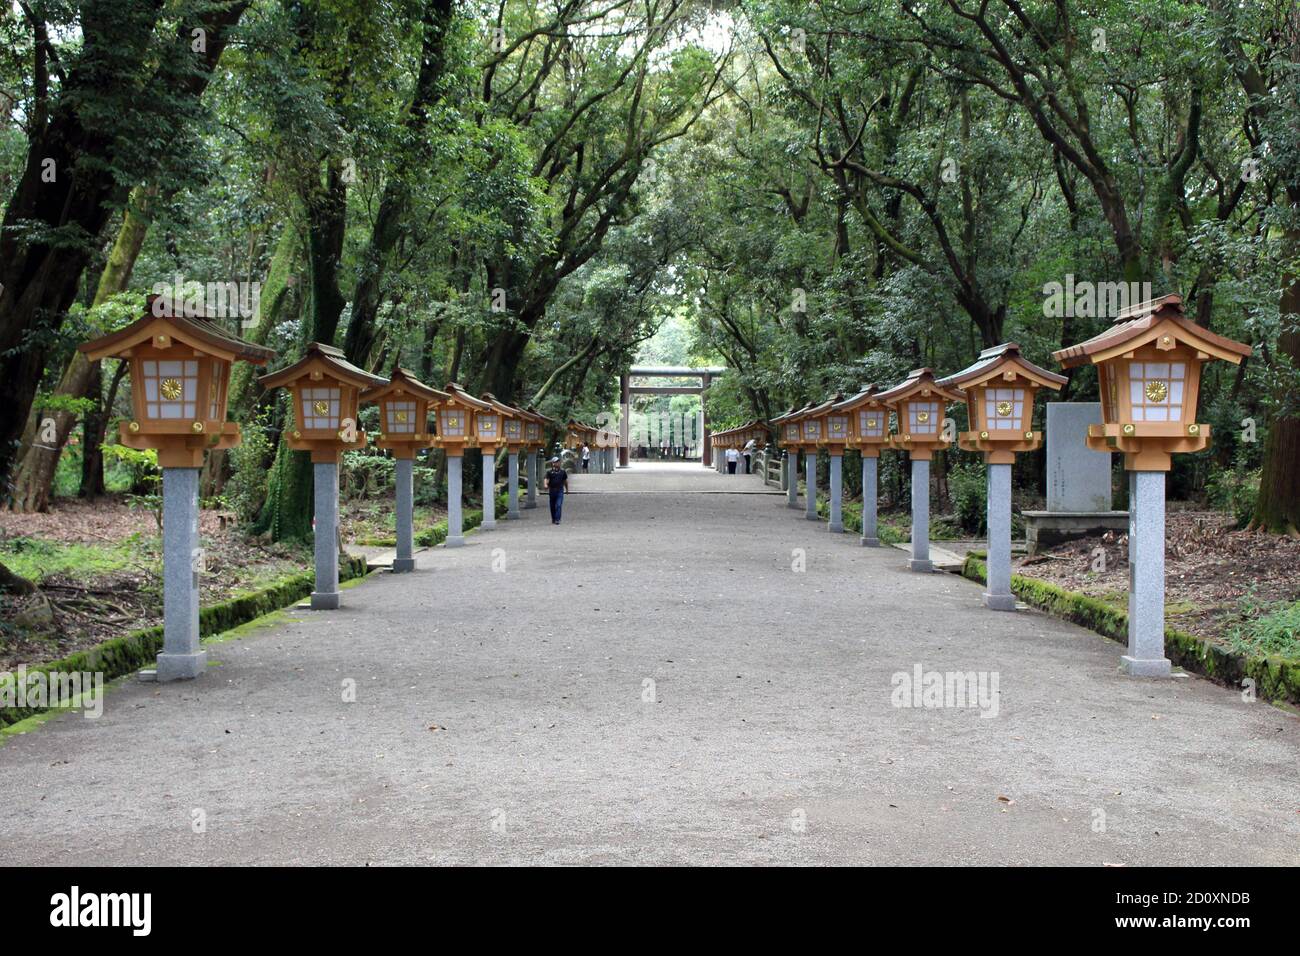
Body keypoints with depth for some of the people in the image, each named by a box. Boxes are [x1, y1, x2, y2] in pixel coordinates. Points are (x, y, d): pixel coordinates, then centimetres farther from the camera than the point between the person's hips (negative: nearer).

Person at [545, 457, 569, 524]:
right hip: (552, 490, 1)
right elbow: (547, 479, -8)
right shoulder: (550, 472, 3)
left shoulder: (562, 471, 8)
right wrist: (546, 485, -28)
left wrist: (567, 489, 23)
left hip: (560, 491, -1)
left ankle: (557, 520, -17)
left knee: (558, 505, -14)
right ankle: (553, 519, 26)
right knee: (552, 506, 10)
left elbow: (565, 481, 17)